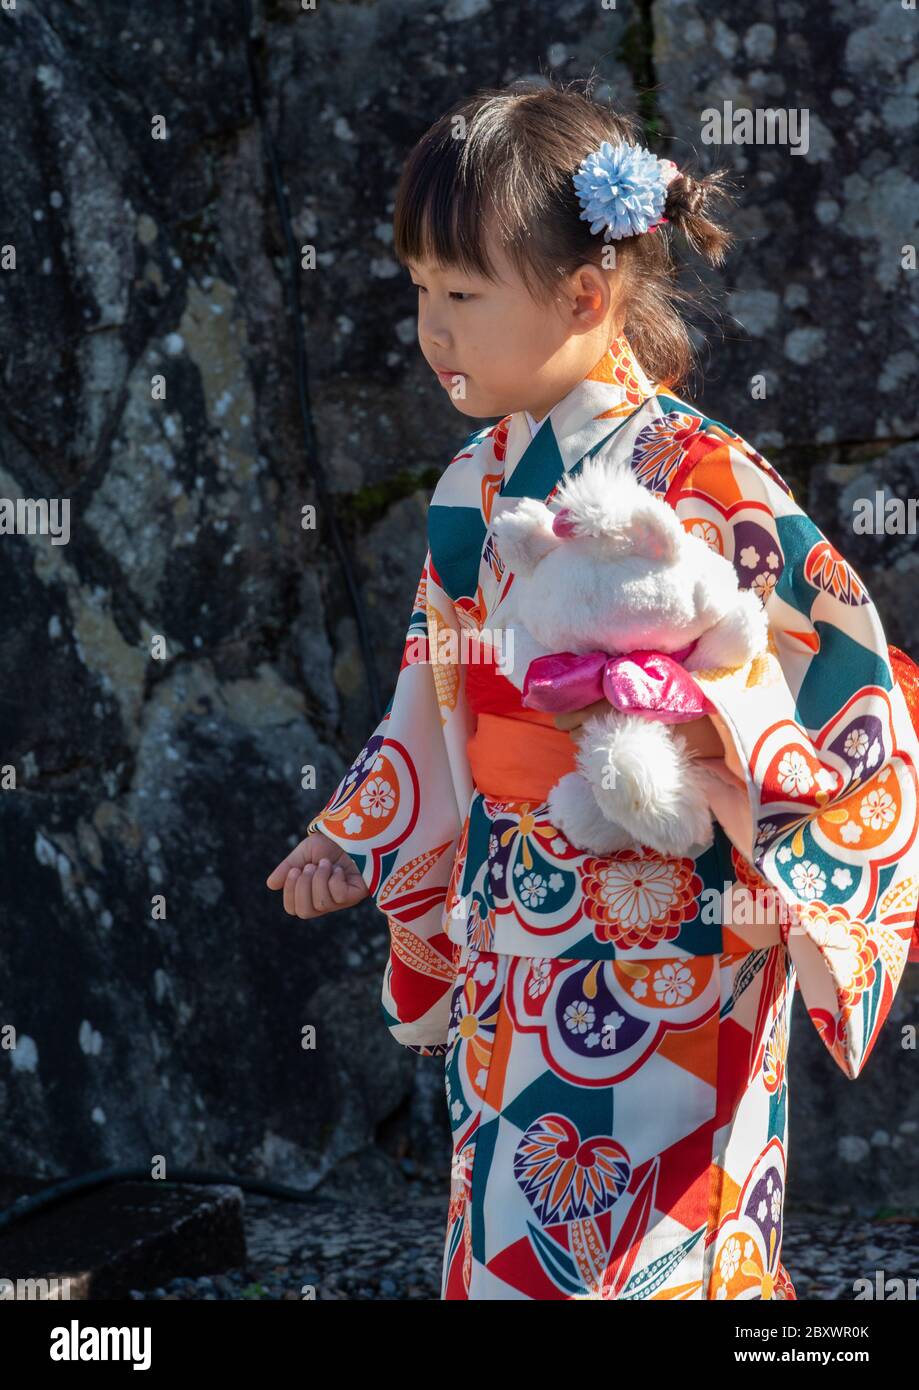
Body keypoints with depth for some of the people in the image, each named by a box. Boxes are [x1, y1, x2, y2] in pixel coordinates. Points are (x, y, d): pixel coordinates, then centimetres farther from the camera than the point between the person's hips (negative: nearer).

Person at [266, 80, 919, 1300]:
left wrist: (698, 740, -32)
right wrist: (357, 841, 19)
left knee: (657, 1251, -1)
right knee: (505, 1229, 15)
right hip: (510, 937, 7)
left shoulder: (701, 481, -17)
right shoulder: (480, 481, 6)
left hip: (670, 956, -7)